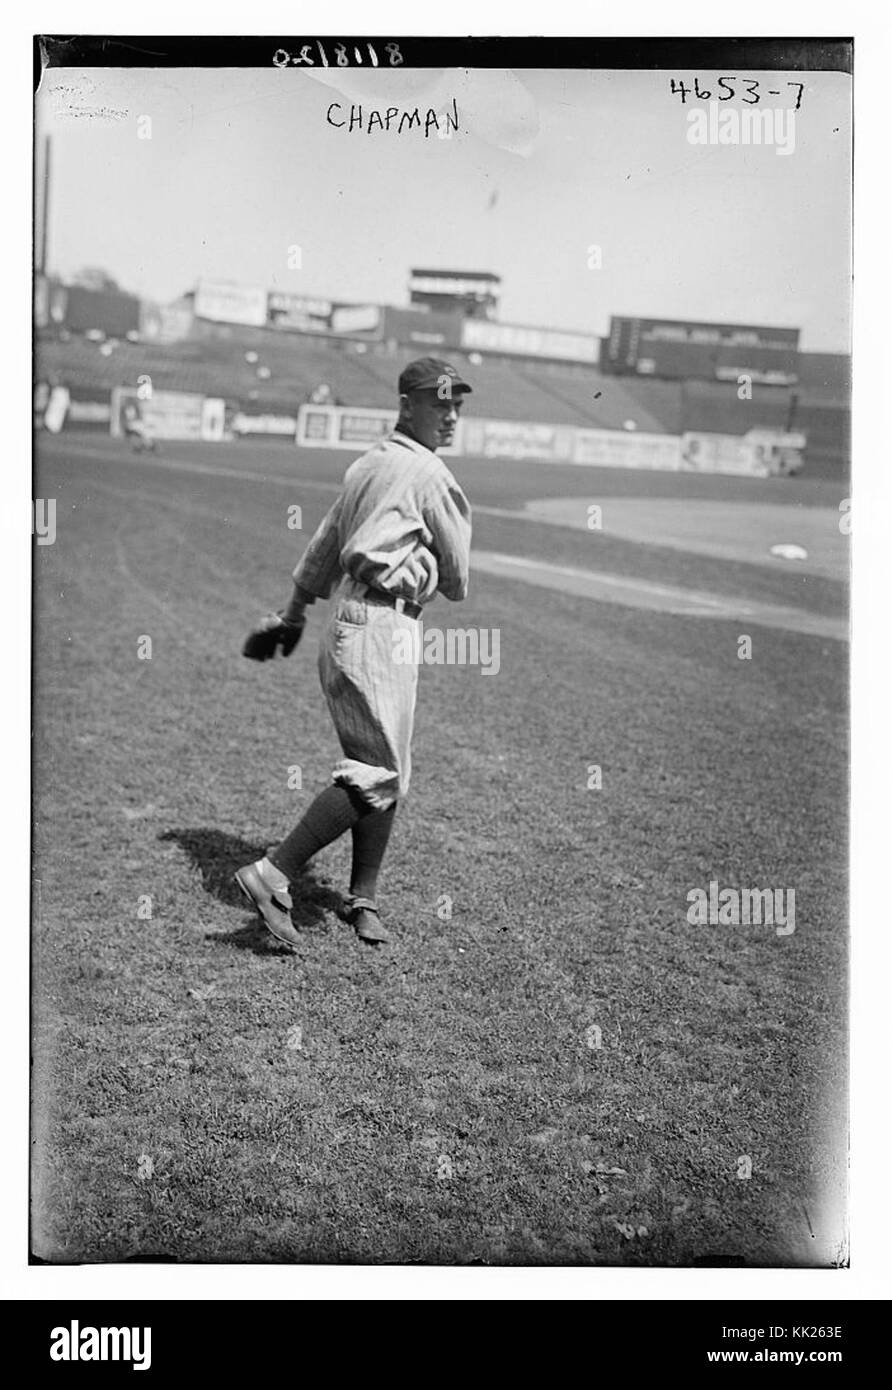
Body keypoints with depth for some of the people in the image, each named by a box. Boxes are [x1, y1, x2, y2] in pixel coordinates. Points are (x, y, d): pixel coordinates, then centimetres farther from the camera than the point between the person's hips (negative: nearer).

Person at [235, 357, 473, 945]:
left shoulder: (367, 465, 18)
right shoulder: (429, 473, -8)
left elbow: (324, 545, 28)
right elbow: (457, 577, 0)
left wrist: (295, 612, 38)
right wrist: (447, 586, 24)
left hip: (344, 622, 10)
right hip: (380, 626, -10)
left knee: (384, 770, 13)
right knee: (378, 774, -10)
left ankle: (364, 898, 17)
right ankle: (274, 874, -12)